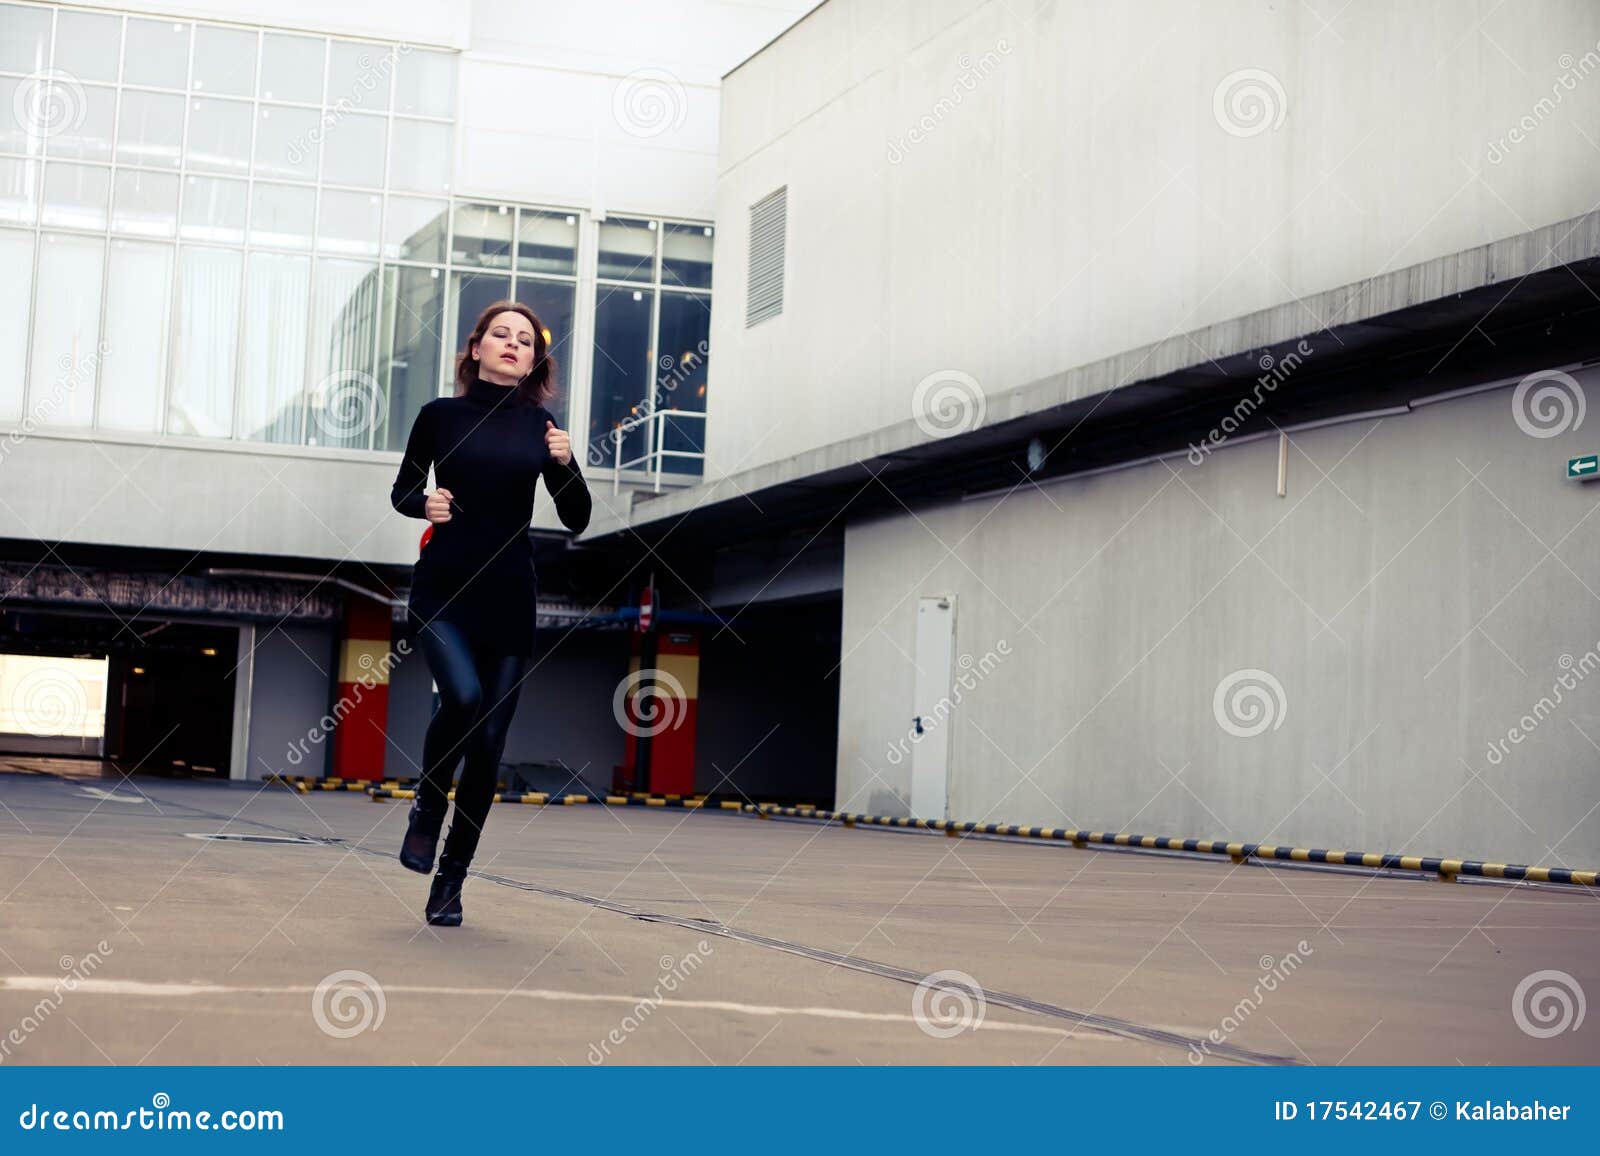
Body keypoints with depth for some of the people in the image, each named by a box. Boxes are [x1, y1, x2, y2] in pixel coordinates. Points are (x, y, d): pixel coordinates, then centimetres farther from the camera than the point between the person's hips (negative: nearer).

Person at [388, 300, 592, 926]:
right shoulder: (441, 416, 3)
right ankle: (427, 807, 3)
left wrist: (565, 465, -11)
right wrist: (423, 504, -7)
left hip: (510, 598, 2)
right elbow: (402, 490, 15)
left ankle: (450, 880, 11)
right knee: (464, 698, -27)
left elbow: (576, 520, 7)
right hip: (442, 590, -2)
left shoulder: (539, 426, 7)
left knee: (489, 739, 0)